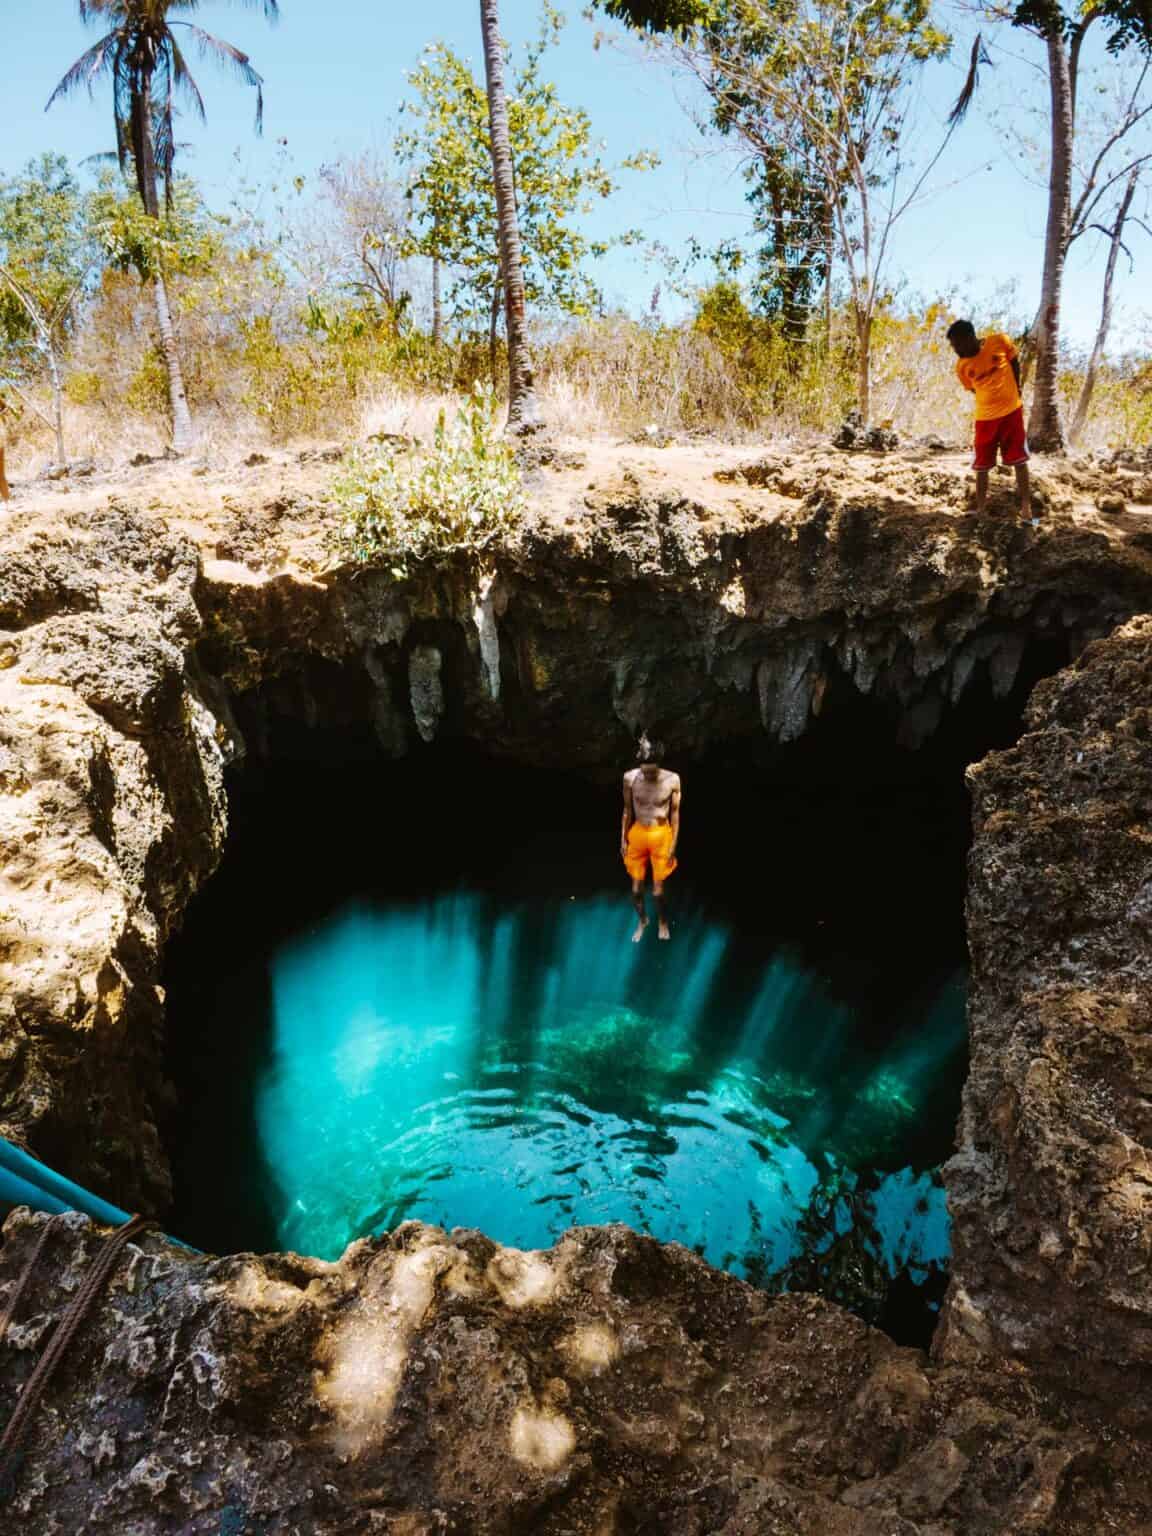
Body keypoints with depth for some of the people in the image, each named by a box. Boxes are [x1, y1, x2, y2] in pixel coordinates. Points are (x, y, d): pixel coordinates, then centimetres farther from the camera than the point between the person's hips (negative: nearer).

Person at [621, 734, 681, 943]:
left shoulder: (672, 780, -16)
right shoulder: (630, 778, -13)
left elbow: (675, 813, -6)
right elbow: (627, 810, 1)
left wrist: (673, 844, -5)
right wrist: (623, 839, 4)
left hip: (661, 835, -2)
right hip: (637, 834, 2)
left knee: (658, 888, 4)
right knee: (636, 887, 12)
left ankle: (663, 922, 34)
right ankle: (642, 920, 40)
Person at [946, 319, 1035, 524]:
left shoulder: (999, 342, -11)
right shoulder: (962, 367, -7)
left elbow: (1015, 362, 6)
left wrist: (1014, 390, 9)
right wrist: (993, 396, 5)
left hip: (1011, 410, -1)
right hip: (985, 417, 1)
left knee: (1019, 461, 2)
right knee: (982, 466, 5)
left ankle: (1026, 510, 8)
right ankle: (980, 511, 16)